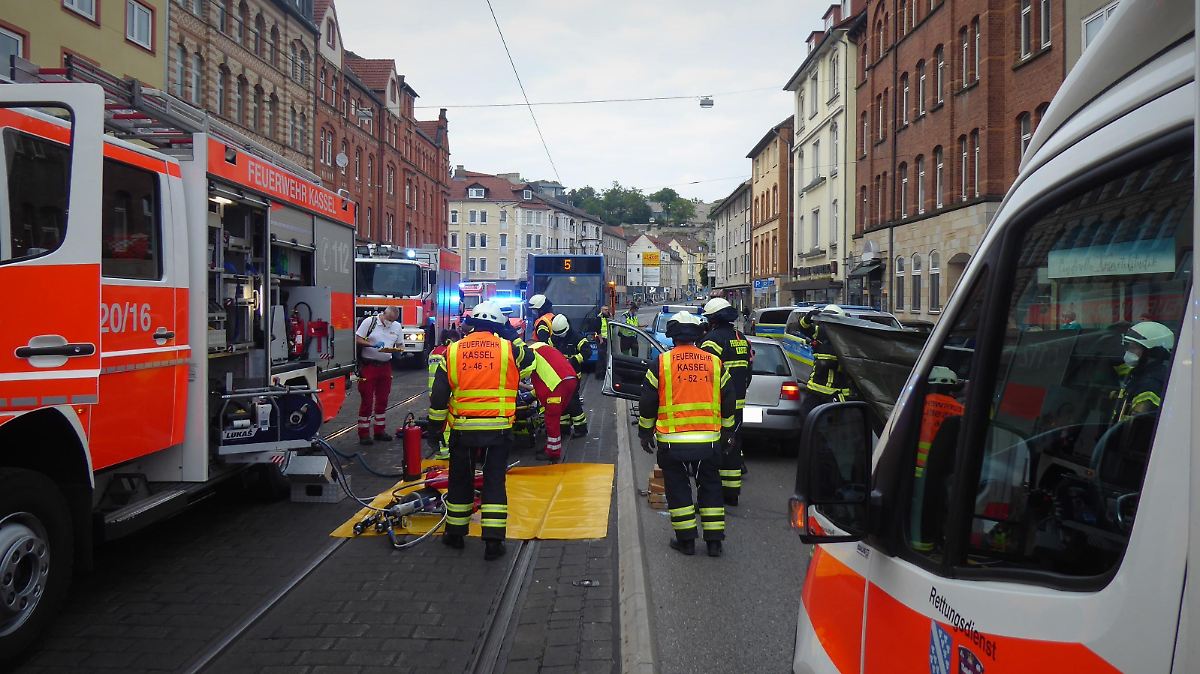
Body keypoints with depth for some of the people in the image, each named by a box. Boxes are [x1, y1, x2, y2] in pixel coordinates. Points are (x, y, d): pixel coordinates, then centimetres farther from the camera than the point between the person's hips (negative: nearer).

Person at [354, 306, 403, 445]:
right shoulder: (369, 322, -7)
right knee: (367, 400, -3)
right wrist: (372, 345, -22)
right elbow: (357, 340, -8)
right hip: (368, 365, -5)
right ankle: (364, 433, 2)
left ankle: (380, 430, 22)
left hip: (385, 366, 5)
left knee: (382, 400, 11)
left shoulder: (396, 326, 8)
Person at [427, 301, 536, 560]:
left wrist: (435, 427, 11)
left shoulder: (452, 351, 2)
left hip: (462, 429, 1)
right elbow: (531, 360, 17)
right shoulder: (509, 350, -2)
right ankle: (493, 541, 5)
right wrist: (516, 340, 29)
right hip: (498, 430, -1)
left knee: (460, 481, 16)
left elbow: (438, 395, 2)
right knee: (494, 482, 6)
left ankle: (455, 533, 29)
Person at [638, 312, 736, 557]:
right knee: (710, 486, 14)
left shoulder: (661, 362, -4)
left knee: (678, 488, 10)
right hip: (709, 440, 3)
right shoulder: (714, 362, 4)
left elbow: (647, 402, -2)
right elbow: (728, 400, 10)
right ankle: (714, 540, 16)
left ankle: (686, 539, 13)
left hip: (672, 440, -2)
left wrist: (645, 432, 10)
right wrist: (727, 431, 22)